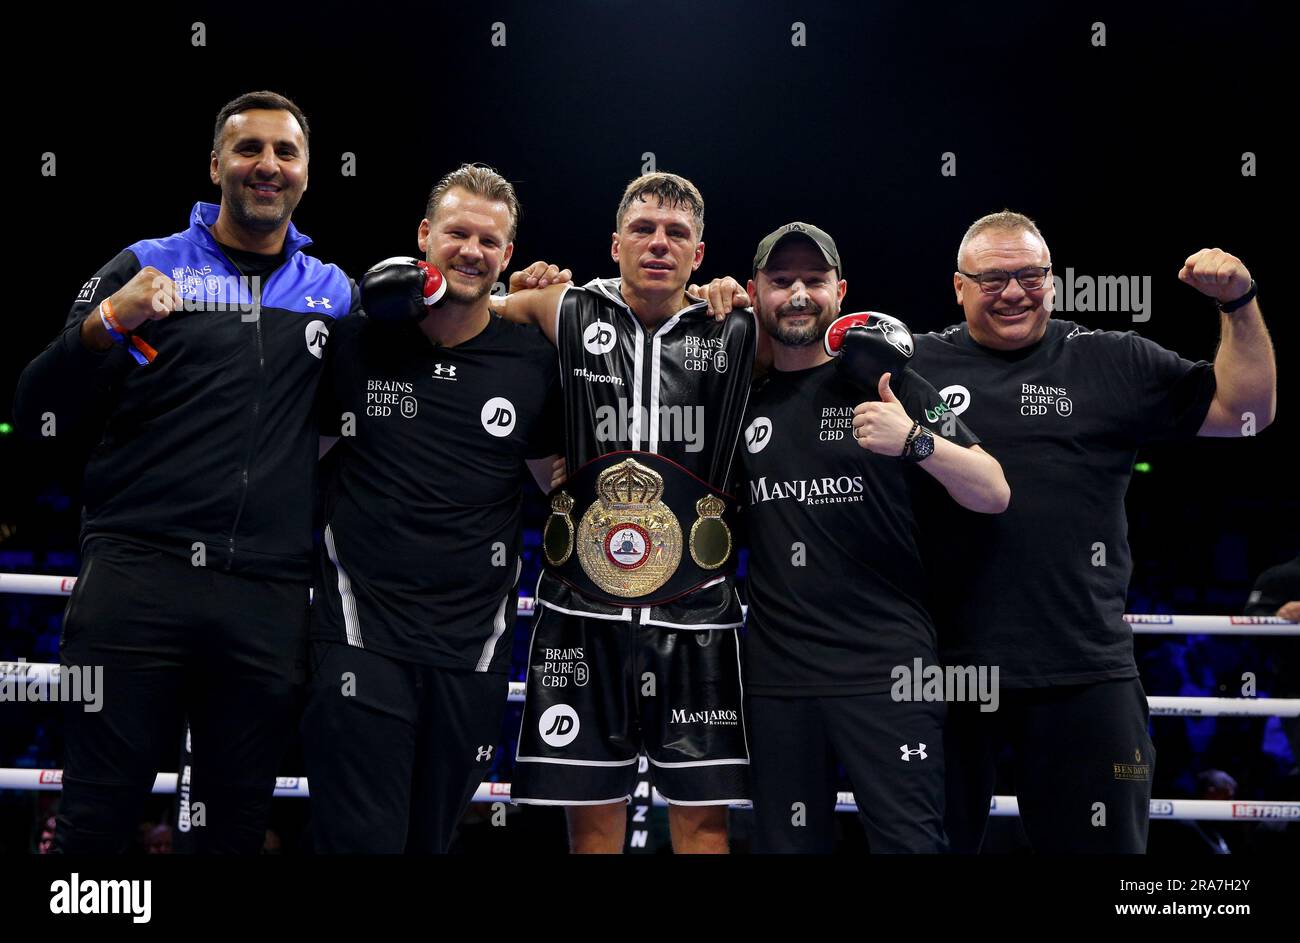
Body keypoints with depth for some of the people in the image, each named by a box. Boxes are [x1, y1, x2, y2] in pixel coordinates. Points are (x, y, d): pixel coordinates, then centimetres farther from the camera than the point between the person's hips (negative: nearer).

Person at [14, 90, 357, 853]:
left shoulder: (336, 292, 14)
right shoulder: (148, 268, 7)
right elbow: (41, 416, 3)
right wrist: (107, 323, -16)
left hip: (272, 601, 2)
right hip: (136, 579, -2)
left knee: (237, 827, 11)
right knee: (97, 822, 1)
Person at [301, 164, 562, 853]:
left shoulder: (532, 361, 3)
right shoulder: (355, 341, 0)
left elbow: (557, 476, 12)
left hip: (474, 644, 2)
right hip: (363, 634, -2)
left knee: (433, 838, 16)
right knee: (361, 839, -6)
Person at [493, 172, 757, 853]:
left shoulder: (733, 335, 5)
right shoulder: (570, 314, 5)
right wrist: (525, 296, 1)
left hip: (696, 617, 0)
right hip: (582, 614, 0)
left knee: (704, 819, 5)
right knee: (592, 818, 9)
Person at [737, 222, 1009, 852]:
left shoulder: (886, 384, 0)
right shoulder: (745, 399, 11)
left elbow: (994, 496, -4)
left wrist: (915, 440, -25)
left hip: (885, 671, -3)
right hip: (776, 675, 4)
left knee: (910, 841, -4)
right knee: (788, 842, 10)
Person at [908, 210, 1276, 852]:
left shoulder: (1113, 364, 9)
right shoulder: (912, 364, 6)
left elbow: (1245, 410, 7)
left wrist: (1239, 305, -4)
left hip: (1084, 676, 1)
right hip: (940, 670, 0)